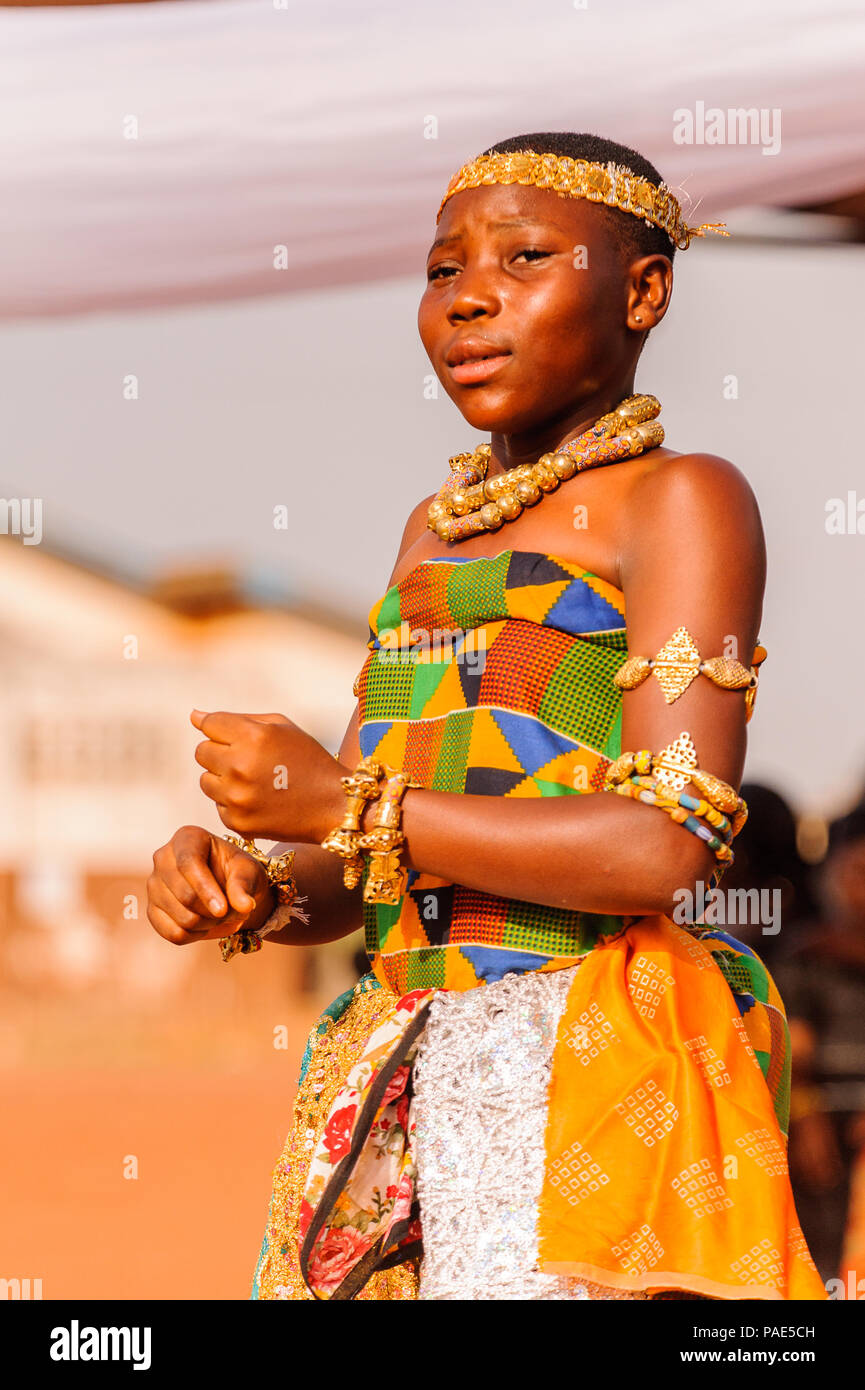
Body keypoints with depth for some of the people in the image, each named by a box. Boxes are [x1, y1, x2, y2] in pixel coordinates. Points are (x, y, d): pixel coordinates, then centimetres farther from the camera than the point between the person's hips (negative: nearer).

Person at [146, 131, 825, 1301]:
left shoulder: (681, 501, 1)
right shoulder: (439, 528, 23)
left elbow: (668, 847, -12)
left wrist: (340, 803, -9)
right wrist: (252, 891, -2)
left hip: (584, 1067, -6)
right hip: (415, 1069, 6)